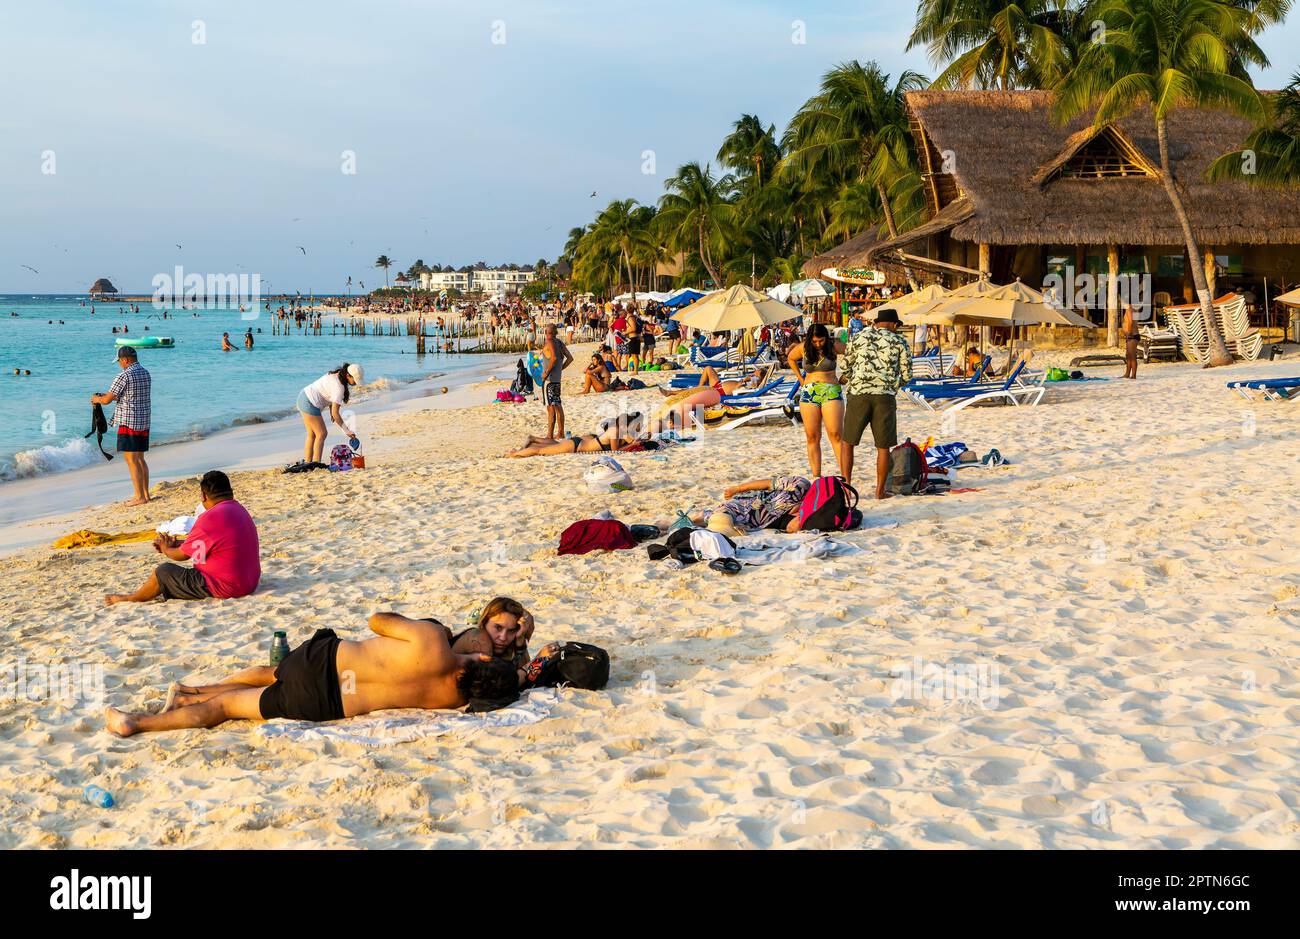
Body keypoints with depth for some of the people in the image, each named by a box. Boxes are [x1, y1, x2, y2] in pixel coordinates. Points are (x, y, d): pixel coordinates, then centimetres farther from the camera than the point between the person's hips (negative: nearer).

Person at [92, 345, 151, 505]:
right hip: (144, 422, 8)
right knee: (140, 459, 15)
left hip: (129, 423, -8)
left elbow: (108, 400, -12)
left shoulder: (124, 375, -16)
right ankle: (145, 494, 18)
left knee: (132, 461, -4)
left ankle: (139, 497, -4)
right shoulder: (145, 373, 10)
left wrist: (97, 399, 10)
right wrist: (107, 395, 25)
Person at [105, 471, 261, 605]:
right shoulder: (239, 509, 8)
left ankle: (131, 599, 29)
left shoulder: (210, 518, -20)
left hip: (224, 588, -9)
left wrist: (166, 549, 13)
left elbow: (181, 555, -9)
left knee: (163, 571, 5)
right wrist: (174, 544, 18)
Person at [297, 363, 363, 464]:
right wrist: (346, 431, -16)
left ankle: (307, 463, 14)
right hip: (310, 403, -10)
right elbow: (335, 413, -21)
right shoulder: (339, 387, -23)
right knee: (322, 434, -5)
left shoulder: (337, 375, 4)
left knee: (312, 435, 14)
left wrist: (331, 411, 6)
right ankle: (316, 463, -9)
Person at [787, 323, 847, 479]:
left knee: (836, 436, -12)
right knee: (812, 438, 2)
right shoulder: (803, 348, 5)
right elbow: (791, 359, 25)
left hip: (831, 392, -3)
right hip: (809, 393, 3)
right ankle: (816, 477, 7)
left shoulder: (833, 346, -3)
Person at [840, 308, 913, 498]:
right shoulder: (899, 342, 9)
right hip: (885, 397, -1)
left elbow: (846, 366, 18)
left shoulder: (858, 338, 11)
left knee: (848, 442, 13)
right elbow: (907, 375, 10)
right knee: (883, 447, 10)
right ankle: (880, 491, 12)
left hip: (858, 395, 1)